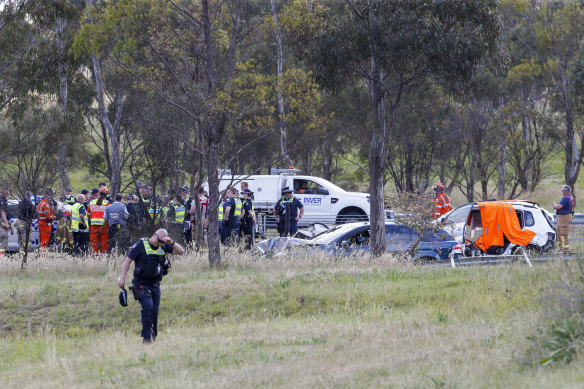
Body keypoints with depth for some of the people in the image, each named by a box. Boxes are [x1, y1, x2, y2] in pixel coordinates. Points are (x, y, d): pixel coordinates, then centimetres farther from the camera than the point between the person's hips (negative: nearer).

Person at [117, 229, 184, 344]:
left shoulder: (163, 247, 7)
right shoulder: (140, 245, -7)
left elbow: (181, 251, 7)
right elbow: (128, 261, -5)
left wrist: (172, 242, -11)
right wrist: (122, 278, -10)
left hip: (155, 284, 5)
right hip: (141, 283, -5)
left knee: (155, 310, 3)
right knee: (147, 306, -21)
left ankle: (153, 334, 17)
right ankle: (146, 336, -16)